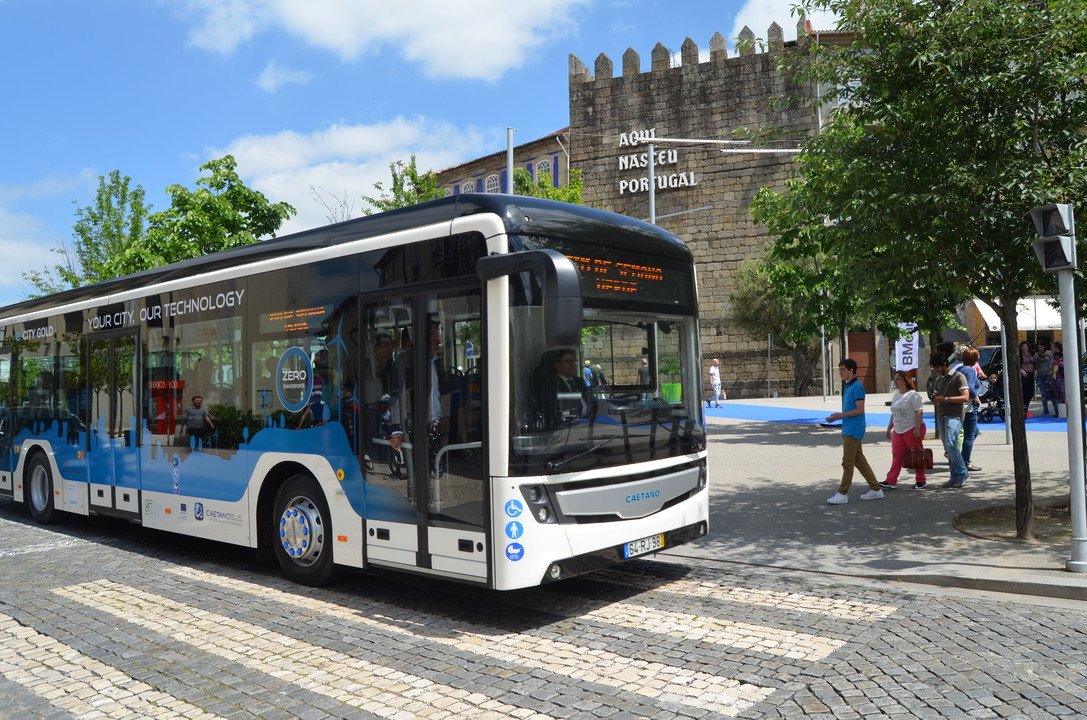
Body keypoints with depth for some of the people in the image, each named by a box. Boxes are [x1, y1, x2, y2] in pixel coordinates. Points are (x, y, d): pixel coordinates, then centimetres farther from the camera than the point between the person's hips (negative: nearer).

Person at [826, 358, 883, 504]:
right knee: (859, 460, 14)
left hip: (853, 430, -10)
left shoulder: (857, 387, -16)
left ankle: (843, 493, 1)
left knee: (847, 462, -4)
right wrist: (837, 416, 8)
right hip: (849, 430, 10)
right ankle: (876, 489, 20)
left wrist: (840, 415, -17)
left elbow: (860, 410, -20)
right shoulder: (847, 386, 15)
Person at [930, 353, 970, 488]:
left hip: (954, 415, -8)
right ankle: (955, 477, 12)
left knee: (951, 445, -19)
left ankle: (962, 474, -9)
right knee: (947, 448, 7)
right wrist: (935, 399, 7)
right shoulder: (939, 379, 18)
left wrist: (945, 399, -19)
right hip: (941, 415, 8)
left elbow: (965, 397, -13)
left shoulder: (958, 377, -5)